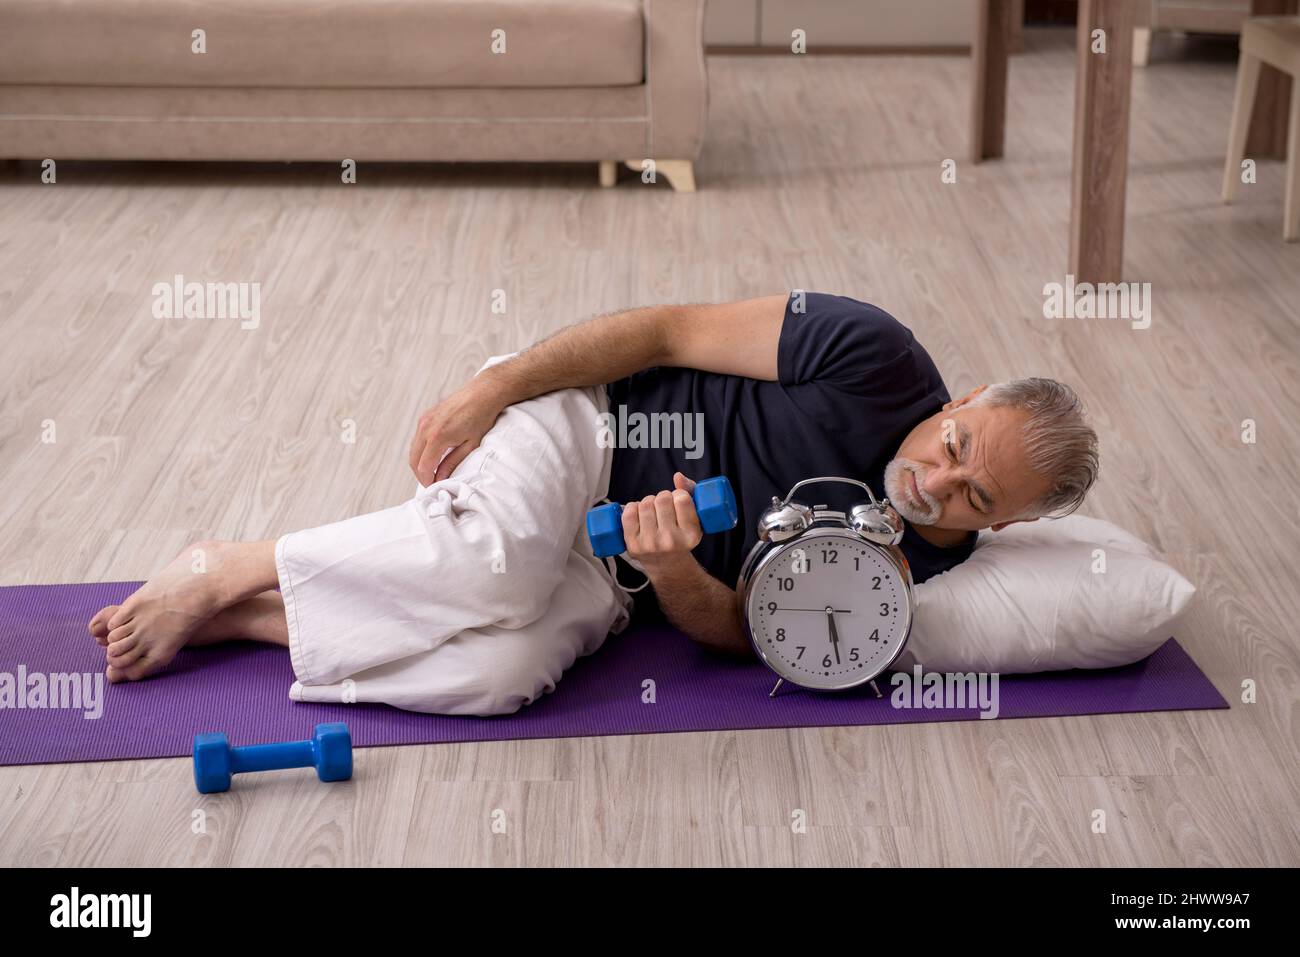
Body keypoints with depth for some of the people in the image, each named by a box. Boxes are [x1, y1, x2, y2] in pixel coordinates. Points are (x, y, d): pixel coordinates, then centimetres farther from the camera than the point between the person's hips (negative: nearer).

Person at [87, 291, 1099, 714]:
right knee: (491, 559, -38)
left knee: (498, 673, -30)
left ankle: (244, 619, -10)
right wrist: (498, 381, -18)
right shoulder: (875, 356, -15)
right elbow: (674, 328, -10)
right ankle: (227, 571, -13)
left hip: (611, 574, 3)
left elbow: (735, 630, -2)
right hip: (578, 425, -3)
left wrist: (674, 572, -26)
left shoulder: (926, 561, -1)